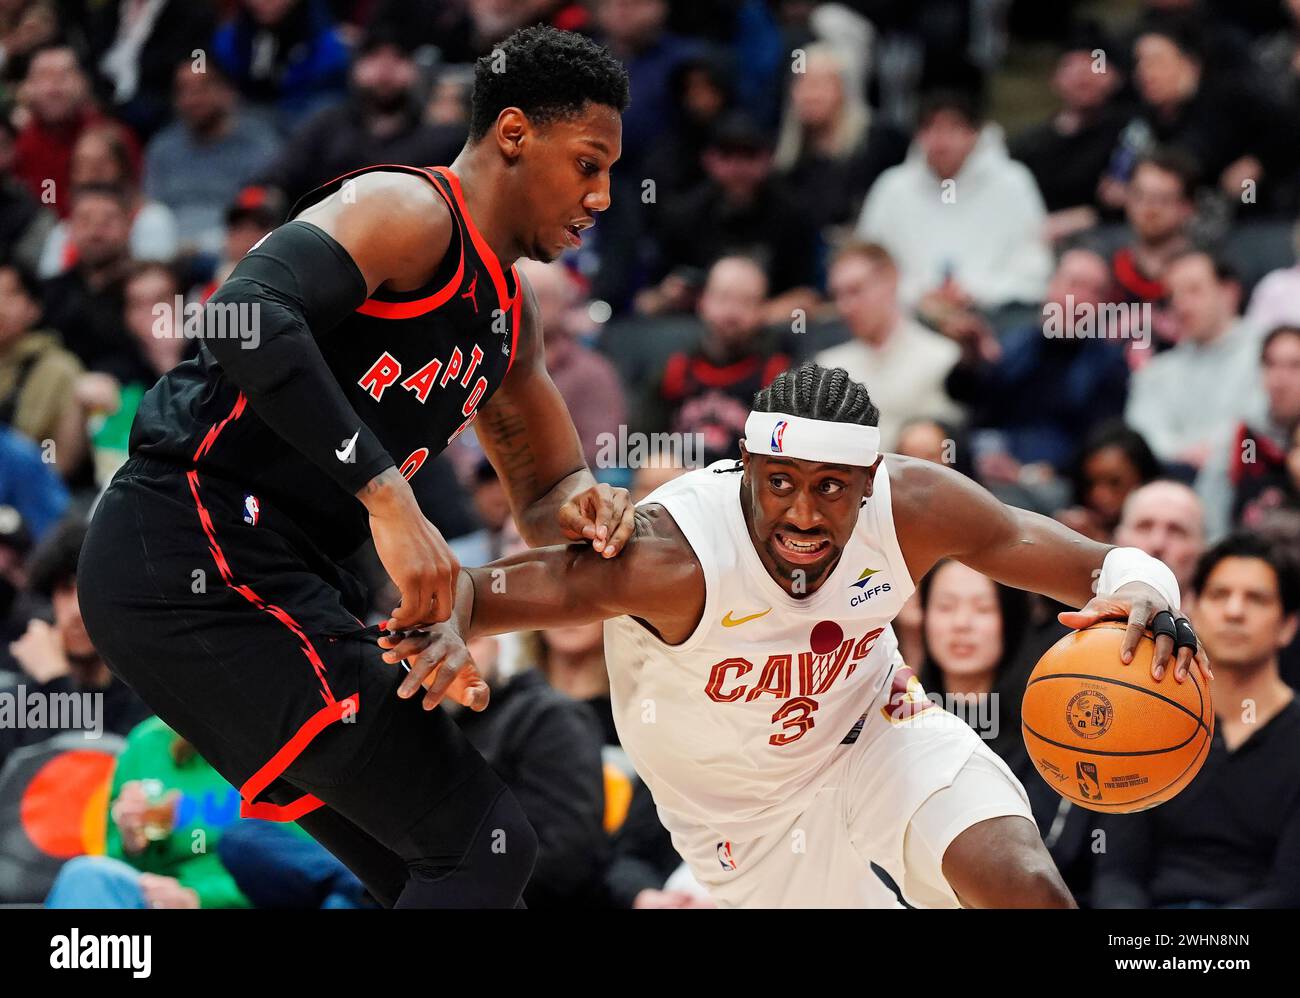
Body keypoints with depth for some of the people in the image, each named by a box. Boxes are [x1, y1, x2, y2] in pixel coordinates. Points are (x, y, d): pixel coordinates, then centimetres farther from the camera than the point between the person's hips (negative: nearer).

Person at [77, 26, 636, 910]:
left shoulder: (510, 312, 20)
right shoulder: (409, 210, -10)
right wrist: (389, 497, -32)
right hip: (196, 547, -10)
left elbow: (543, 495, 28)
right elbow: (249, 319, -27)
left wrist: (581, 508, 2)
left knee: (443, 871, 15)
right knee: (484, 848, -12)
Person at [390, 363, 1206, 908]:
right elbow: (473, 590, -38)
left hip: (874, 729, 2)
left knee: (1029, 888, -22)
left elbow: (1098, 567, -17)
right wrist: (440, 632, -61)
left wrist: (1145, 596, -41)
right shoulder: (671, 555, -35)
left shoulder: (912, 509, -24)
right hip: (746, 806, -2)